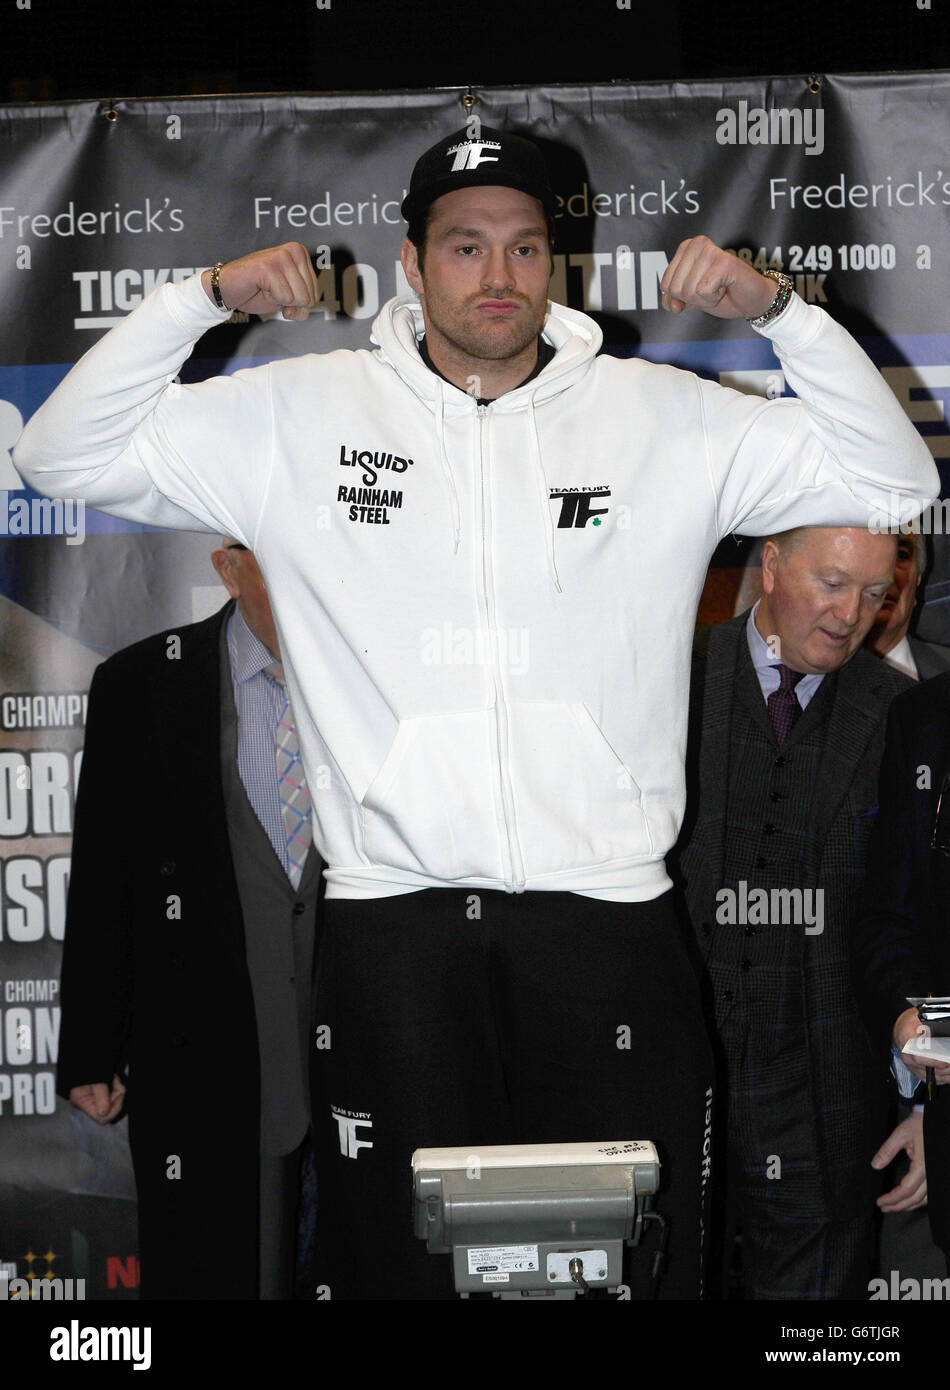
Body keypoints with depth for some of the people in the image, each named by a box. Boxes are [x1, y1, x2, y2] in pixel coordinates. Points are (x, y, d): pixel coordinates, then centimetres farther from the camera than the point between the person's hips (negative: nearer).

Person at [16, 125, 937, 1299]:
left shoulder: (662, 418, 9)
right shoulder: (302, 415, 8)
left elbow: (895, 481, 8)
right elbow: (64, 456, 7)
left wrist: (780, 311, -3)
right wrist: (203, 297, -3)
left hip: (605, 909, 0)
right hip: (392, 915, 0)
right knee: (399, 1259, 5)